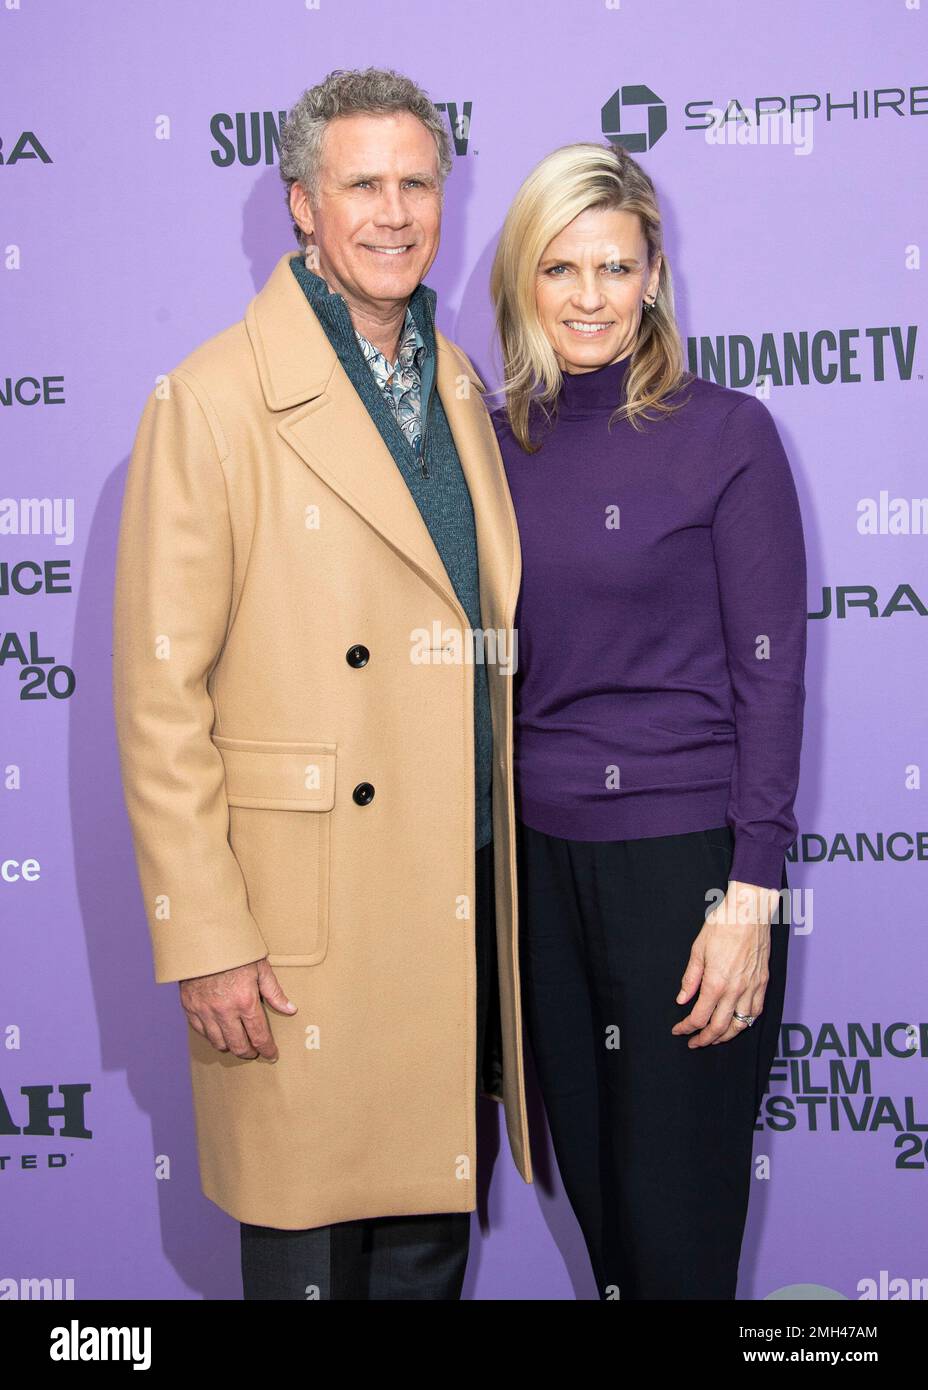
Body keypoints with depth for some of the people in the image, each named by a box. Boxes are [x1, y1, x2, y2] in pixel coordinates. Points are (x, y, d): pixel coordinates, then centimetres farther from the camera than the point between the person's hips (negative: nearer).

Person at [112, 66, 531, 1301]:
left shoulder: (458, 387, 12)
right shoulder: (214, 401, -10)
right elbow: (160, 694, -12)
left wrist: (505, 863, 12)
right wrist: (206, 941, -15)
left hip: (463, 889, 6)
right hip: (314, 911, -6)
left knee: (437, 1223, 18)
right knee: (311, 1250, 9)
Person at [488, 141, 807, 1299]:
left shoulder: (727, 433, -6)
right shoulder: (498, 443, 6)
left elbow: (770, 673, -8)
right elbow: (497, 667, 11)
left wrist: (750, 898, -12)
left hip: (684, 854, -4)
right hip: (542, 856, 4)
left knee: (677, 1210, 5)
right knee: (588, 1180, 15)